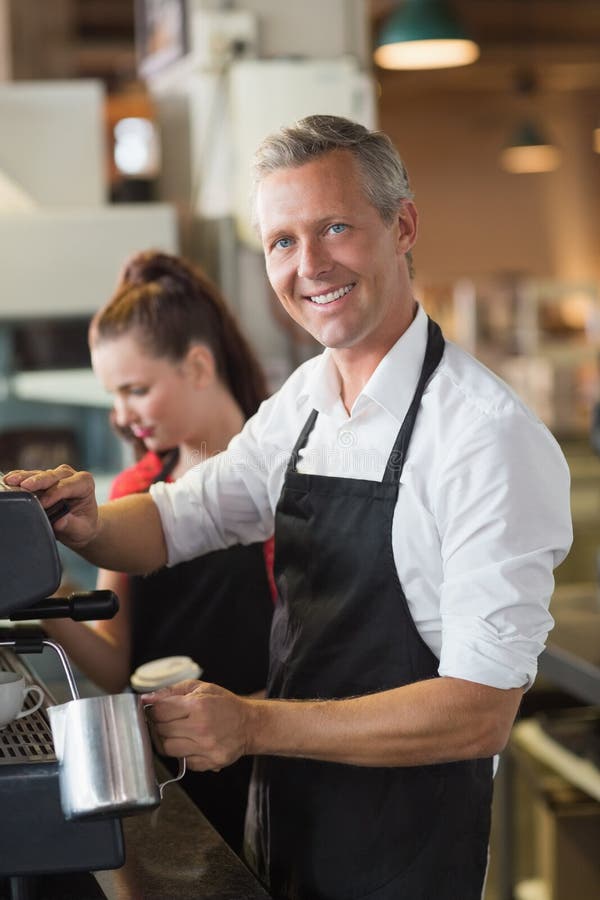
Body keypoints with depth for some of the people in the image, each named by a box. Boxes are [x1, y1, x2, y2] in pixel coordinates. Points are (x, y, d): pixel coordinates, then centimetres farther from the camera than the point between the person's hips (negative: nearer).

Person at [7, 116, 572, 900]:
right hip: (286, 821, 6)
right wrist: (89, 528, -13)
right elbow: (177, 519, 9)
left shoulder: (489, 436, -22)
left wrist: (255, 725, -28)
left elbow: (481, 709, -24)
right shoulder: (303, 400, 1)